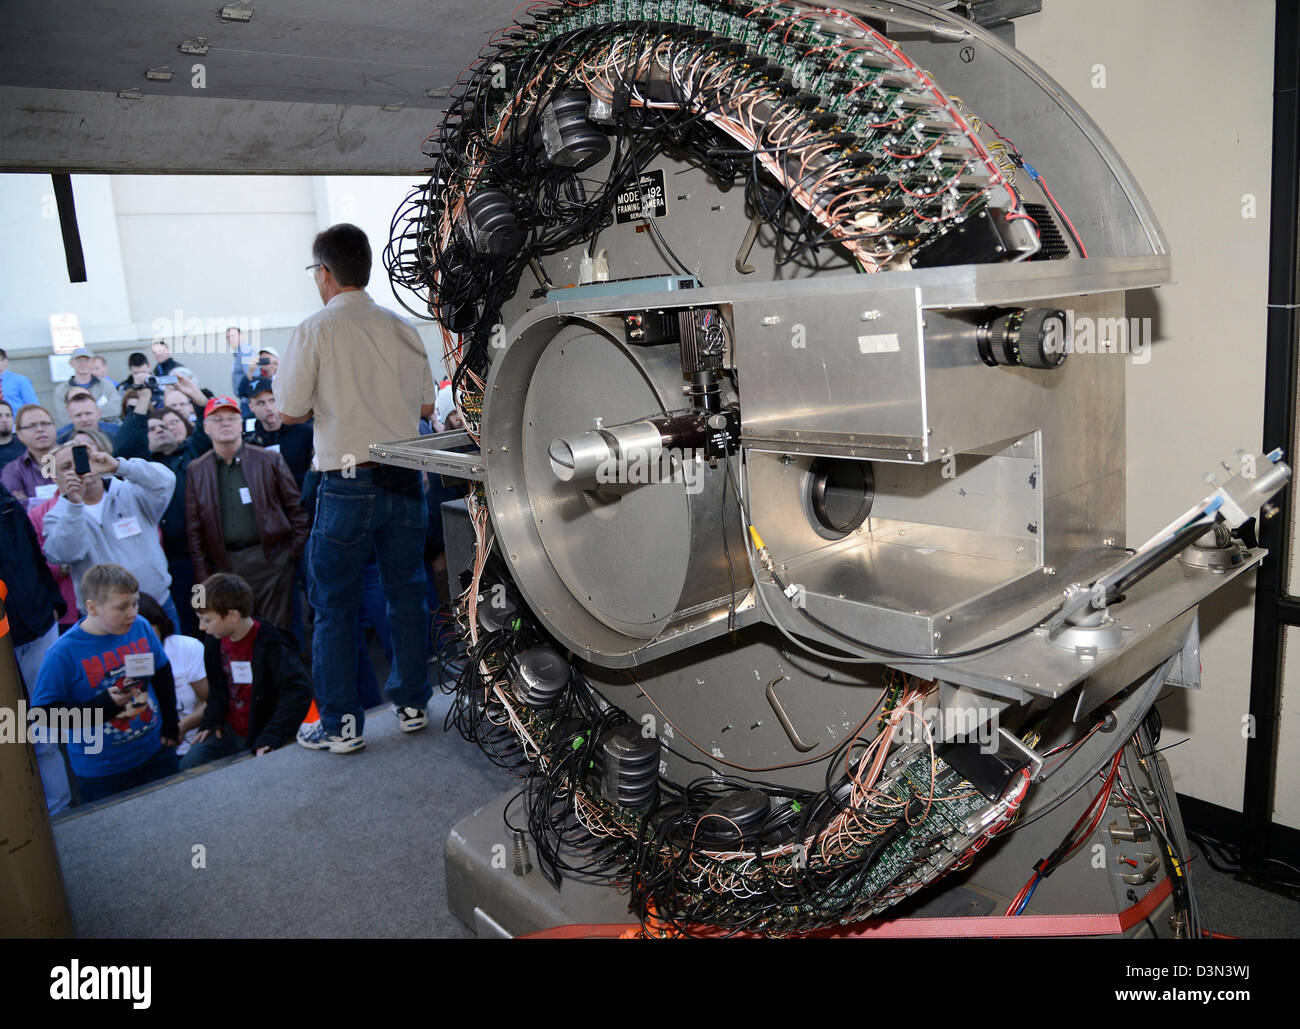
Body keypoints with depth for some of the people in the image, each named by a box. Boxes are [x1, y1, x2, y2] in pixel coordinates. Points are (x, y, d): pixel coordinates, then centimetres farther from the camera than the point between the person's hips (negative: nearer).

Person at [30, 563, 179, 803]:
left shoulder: (141, 627, -7)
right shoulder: (63, 654, -19)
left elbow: (162, 676, 7)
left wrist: (169, 725, 8)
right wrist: (104, 706, -26)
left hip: (156, 752, 4)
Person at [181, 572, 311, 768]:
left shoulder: (271, 645, -22)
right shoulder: (215, 641, 3)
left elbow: (299, 691, -31)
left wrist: (270, 739, -31)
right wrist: (211, 721, 6)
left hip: (260, 736, -7)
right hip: (230, 731, 7)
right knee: (188, 767, -5)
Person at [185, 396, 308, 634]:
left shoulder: (269, 460, 4)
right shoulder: (196, 471, 9)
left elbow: (296, 507, 5)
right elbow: (194, 528, 9)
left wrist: (294, 551, -1)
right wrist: (203, 575, 4)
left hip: (270, 559, -2)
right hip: (225, 565, 2)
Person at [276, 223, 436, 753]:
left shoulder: (315, 331, -7)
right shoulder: (403, 330, 5)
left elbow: (288, 412, -6)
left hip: (347, 485, -4)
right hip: (405, 479, 4)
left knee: (334, 605, 8)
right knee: (406, 592, 15)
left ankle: (341, 724, 14)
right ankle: (412, 704, 25)